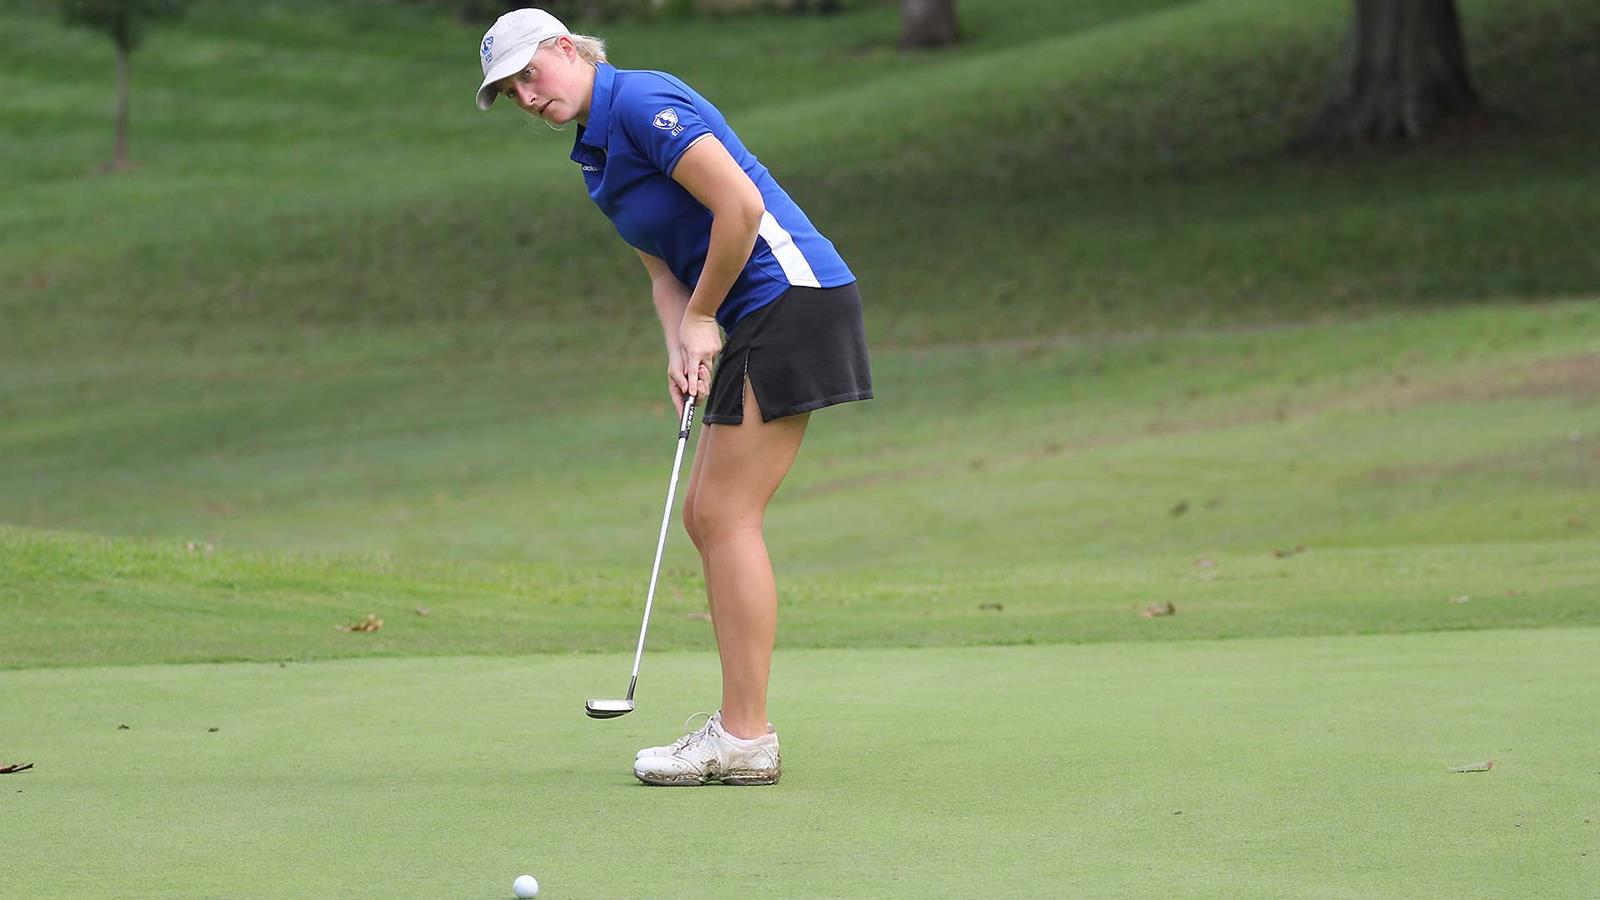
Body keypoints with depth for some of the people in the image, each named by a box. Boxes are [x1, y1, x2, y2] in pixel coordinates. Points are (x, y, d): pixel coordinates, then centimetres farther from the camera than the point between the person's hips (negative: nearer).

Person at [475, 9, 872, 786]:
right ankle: (740, 728, 12)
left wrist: (702, 320, -9)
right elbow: (665, 269, 17)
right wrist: (680, 349, -3)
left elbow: (741, 206, -21)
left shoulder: (642, 101, -13)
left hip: (788, 294, -10)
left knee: (727, 516, -9)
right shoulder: (598, 158, 17)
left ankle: (746, 739, -8)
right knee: (706, 515, 9)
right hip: (755, 320, 10)